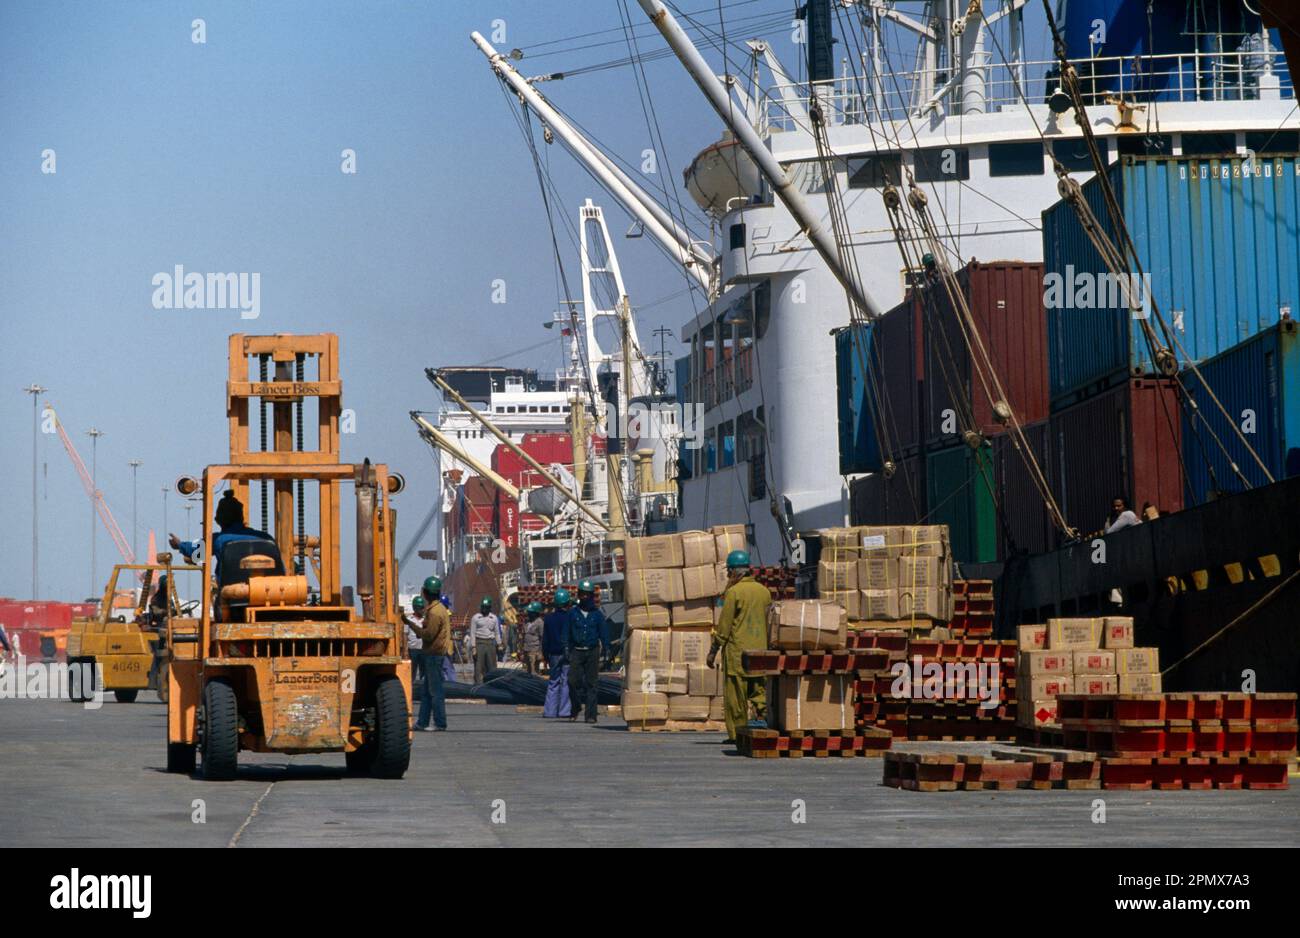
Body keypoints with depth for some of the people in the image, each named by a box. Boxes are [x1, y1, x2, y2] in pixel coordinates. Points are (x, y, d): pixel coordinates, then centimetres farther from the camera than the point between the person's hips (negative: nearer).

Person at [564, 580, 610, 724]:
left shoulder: (597, 614, 6)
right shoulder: (573, 613, 7)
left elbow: (604, 633, 6)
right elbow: (567, 633, 8)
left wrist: (605, 649, -4)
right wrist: (567, 649, -2)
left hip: (592, 652, 0)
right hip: (577, 652, 0)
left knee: (590, 684, -1)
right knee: (573, 681, -10)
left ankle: (590, 715, 0)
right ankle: (574, 711, 8)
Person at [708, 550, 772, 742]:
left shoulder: (734, 592, -9)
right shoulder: (764, 591, 9)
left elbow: (724, 626, -10)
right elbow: (769, 623, 14)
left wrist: (713, 651, -4)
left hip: (737, 651, -5)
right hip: (760, 650, 5)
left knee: (736, 695, 0)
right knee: (759, 691, 9)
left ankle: (737, 732, 0)